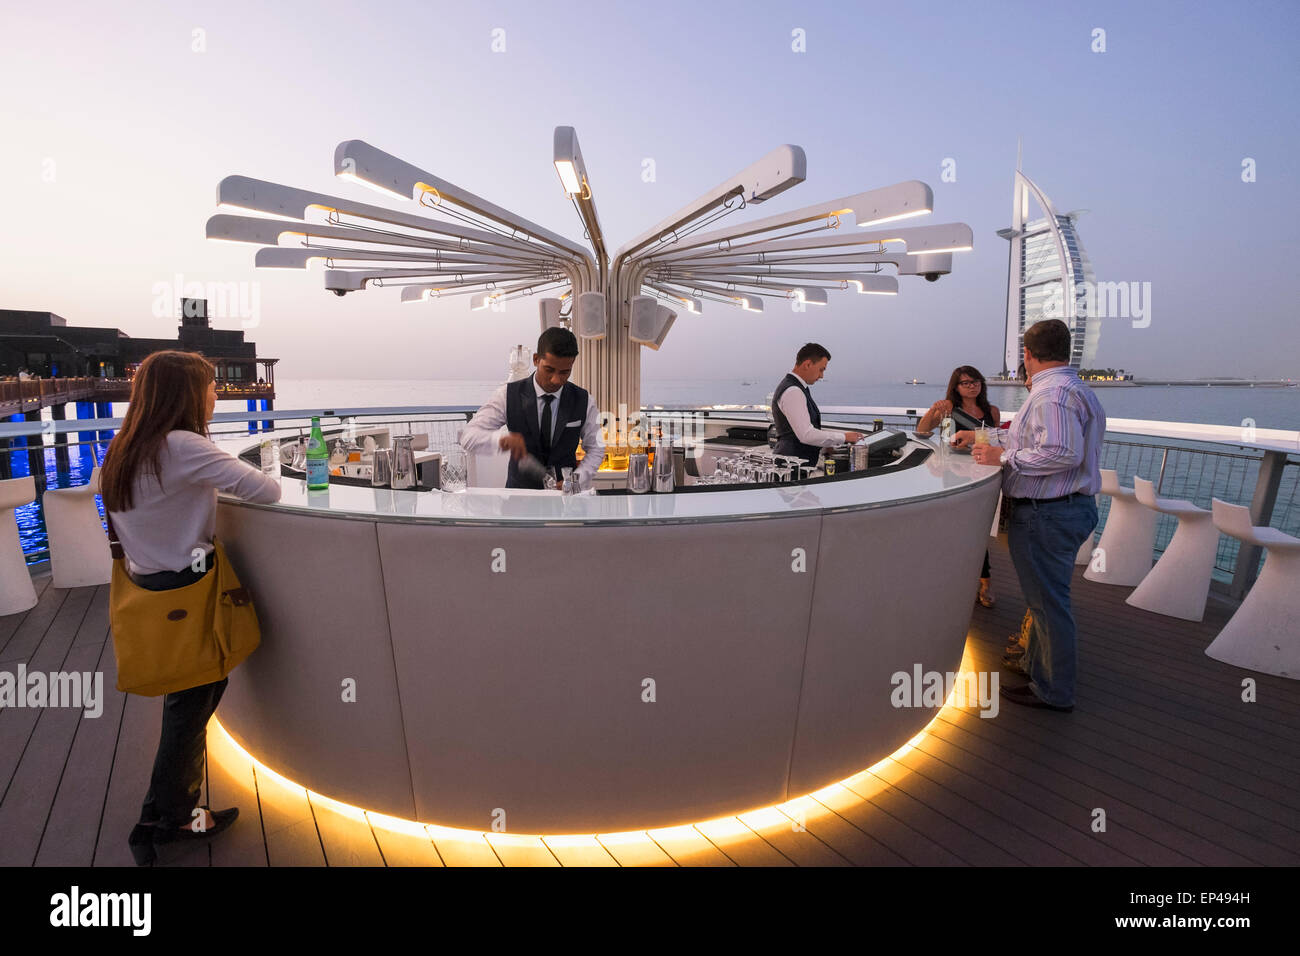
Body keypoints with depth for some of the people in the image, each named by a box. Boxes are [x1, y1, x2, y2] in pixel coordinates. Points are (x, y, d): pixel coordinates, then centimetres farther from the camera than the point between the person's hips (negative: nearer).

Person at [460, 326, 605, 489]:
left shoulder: (583, 401, 0)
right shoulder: (509, 395, -3)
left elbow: (596, 449, 10)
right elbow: (468, 436, -8)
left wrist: (576, 480, -8)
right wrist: (500, 438, -29)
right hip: (519, 493, -1)